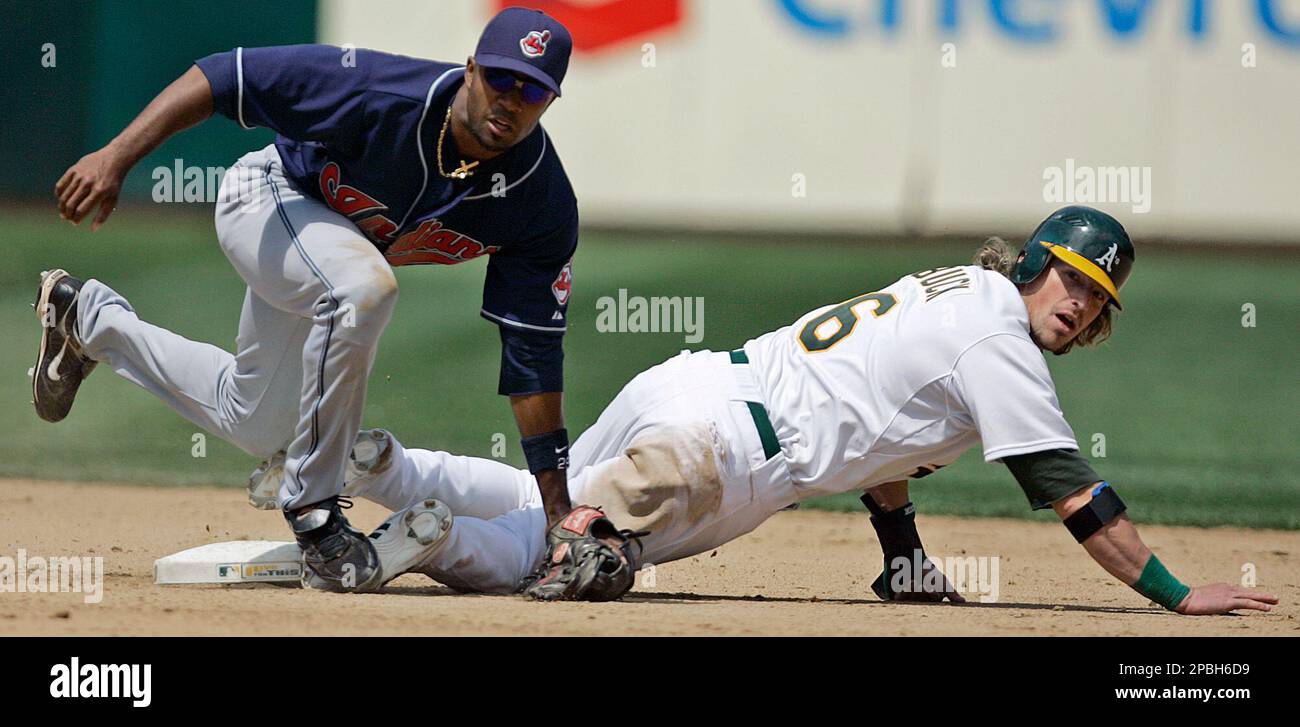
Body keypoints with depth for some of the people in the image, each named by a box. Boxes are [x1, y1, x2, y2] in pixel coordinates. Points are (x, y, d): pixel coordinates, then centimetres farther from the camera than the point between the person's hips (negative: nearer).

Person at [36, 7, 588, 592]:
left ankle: (89, 316, 39)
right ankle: (311, 506, -23)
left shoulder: (545, 205, -25)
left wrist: (556, 504, -21)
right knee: (362, 286, -38)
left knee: (255, 426, 18)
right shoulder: (385, 94, -36)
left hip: (338, 253, 6)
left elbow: (533, 351, -19)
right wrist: (116, 158, -38)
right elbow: (223, 76, -30)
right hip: (266, 199, -6)